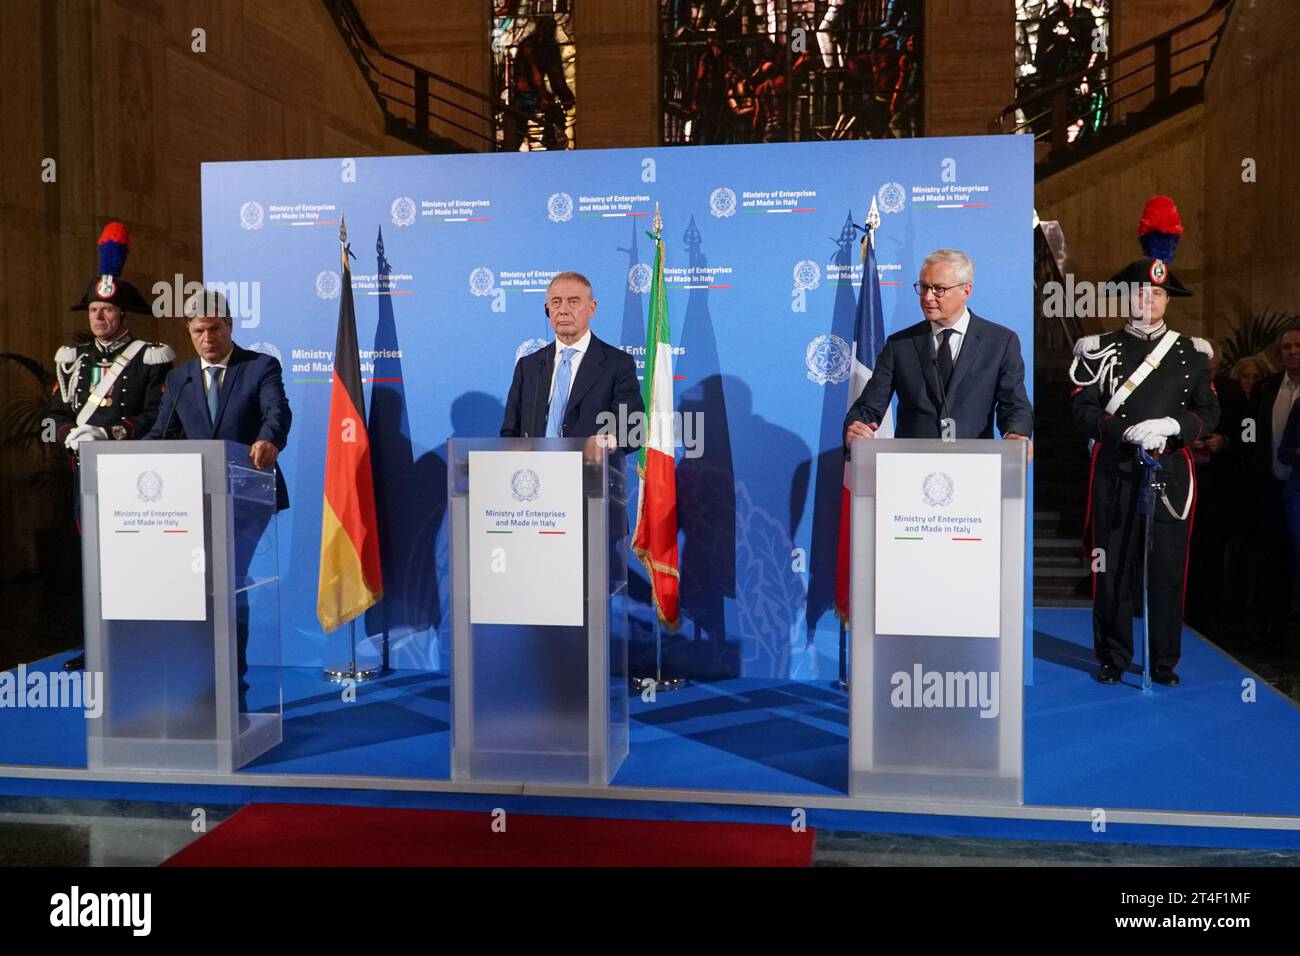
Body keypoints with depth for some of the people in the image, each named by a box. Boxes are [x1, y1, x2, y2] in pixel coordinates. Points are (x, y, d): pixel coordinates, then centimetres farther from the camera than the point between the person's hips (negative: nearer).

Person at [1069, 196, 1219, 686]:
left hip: (1171, 473, 2)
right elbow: (1082, 411, -2)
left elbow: (1208, 413, 6)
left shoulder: (1191, 353, 11)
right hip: (1115, 474, -1)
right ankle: (1112, 659, 14)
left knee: (1168, 568, 4)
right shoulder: (1100, 349, 5)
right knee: (1113, 567, 2)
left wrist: (1170, 426, -13)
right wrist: (1129, 433, -17)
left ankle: (1165, 663, 16)